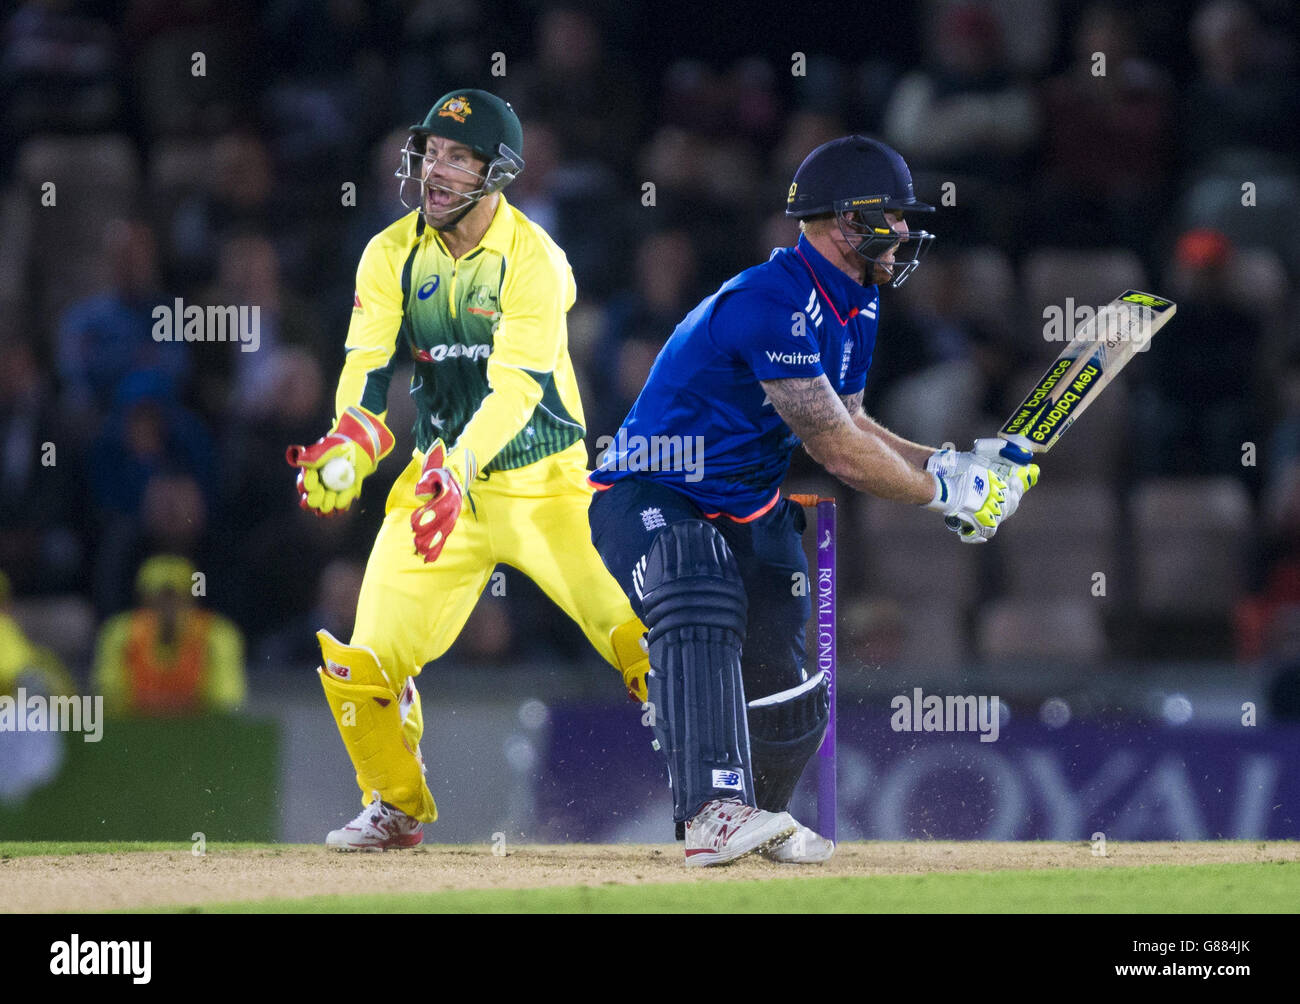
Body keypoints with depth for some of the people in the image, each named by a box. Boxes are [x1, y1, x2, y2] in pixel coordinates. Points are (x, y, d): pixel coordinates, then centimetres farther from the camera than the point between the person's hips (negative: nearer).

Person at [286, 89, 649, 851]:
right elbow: (367, 365, -11)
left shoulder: (533, 260, -14)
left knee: (641, 638, -19)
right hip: (440, 480, 4)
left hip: (543, 483, -4)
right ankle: (397, 809, 20)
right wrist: (350, 443, -32)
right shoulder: (392, 254, -1)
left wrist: (458, 467, -42)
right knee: (368, 658, -4)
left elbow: (516, 386, -25)